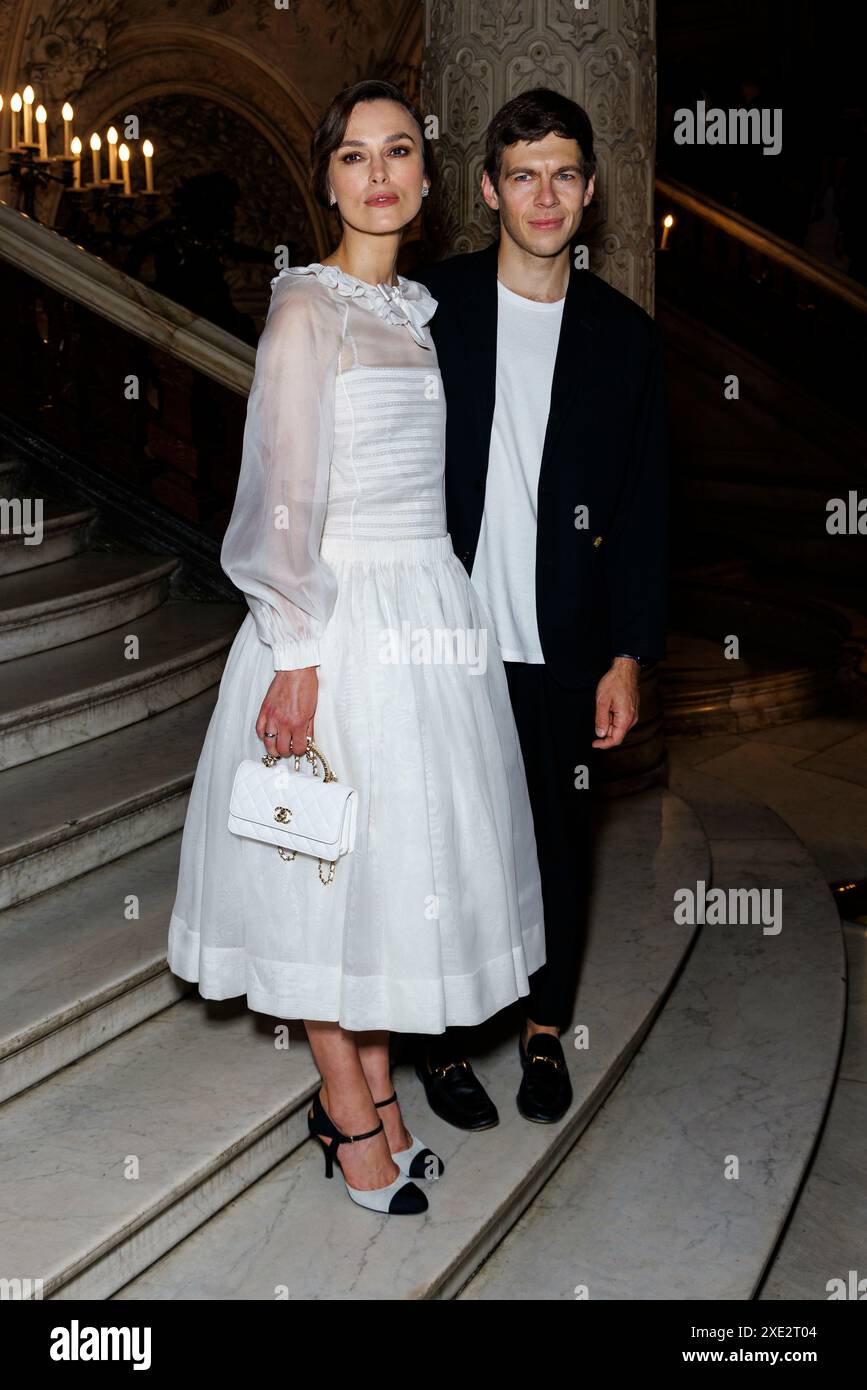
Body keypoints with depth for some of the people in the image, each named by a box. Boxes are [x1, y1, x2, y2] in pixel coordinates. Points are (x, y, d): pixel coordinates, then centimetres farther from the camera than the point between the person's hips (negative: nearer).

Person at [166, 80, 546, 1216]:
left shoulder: (424, 311, 14)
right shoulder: (308, 307, -7)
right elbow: (287, 495, -13)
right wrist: (295, 658, -17)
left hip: (435, 608, 7)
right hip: (342, 617, -7)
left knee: (411, 852, 12)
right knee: (334, 861, 3)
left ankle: (374, 1087, 28)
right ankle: (349, 1104, 20)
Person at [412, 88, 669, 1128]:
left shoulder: (623, 333, 4)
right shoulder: (427, 308, -1)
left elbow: (643, 507, 4)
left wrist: (628, 658, -1)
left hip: (563, 651, 2)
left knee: (557, 842, 13)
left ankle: (545, 1030, 33)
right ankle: (442, 1038, 27)